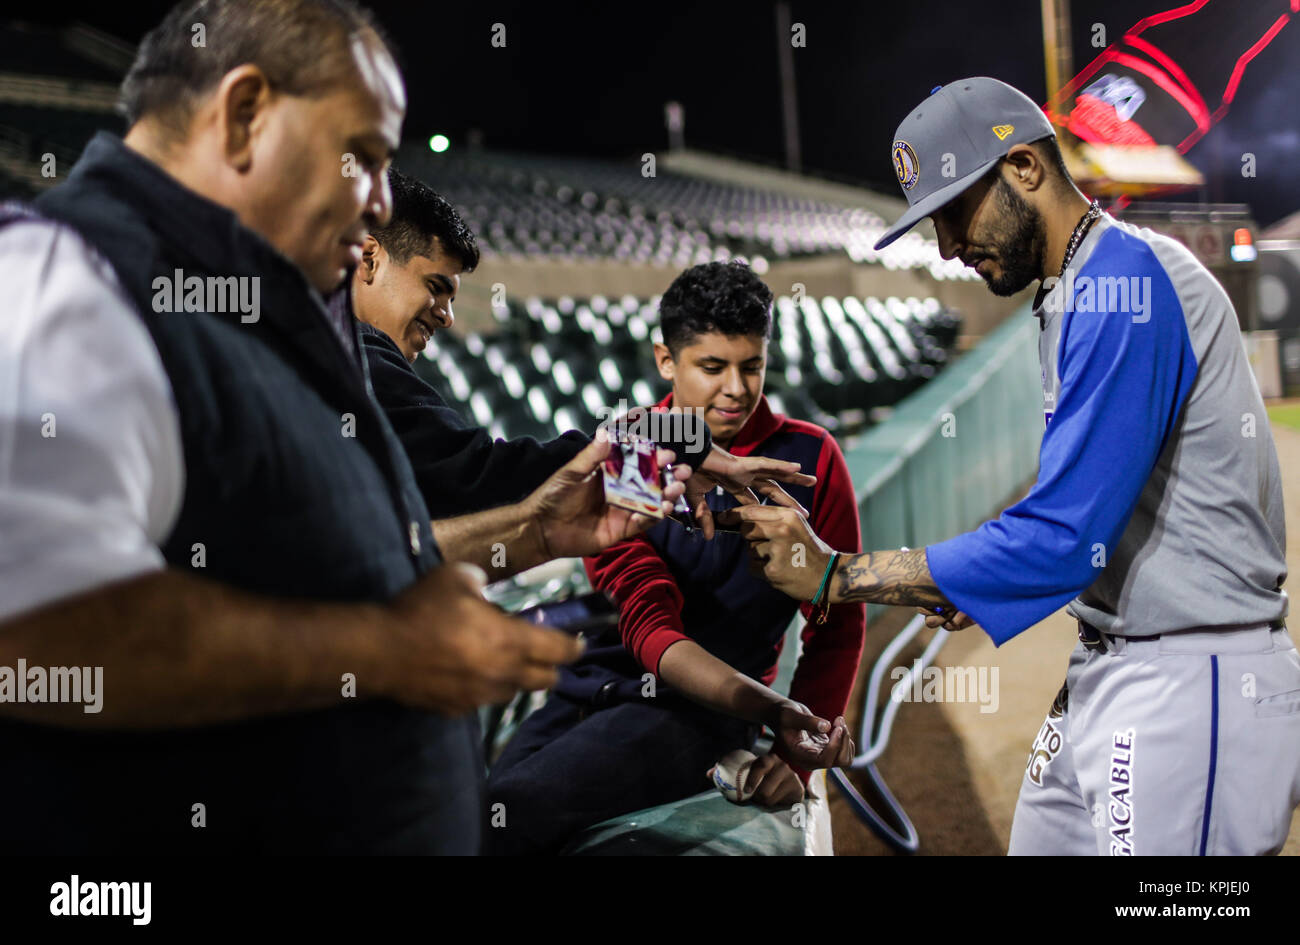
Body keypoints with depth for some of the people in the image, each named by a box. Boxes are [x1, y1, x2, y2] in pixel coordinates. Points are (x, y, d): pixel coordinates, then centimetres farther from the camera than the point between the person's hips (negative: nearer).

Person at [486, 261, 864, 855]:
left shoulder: (807, 460, 3)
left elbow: (838, 622, 7)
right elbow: (646, 617, -8)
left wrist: (794, 756, -6)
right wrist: (770, 708, -24)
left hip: (695, 715, -3)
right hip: (585, 692, 3)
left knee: (500, 815, -26)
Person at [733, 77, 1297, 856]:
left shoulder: (1122, 278, -18)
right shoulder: (1081, 293, 15)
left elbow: (1060, 537, -24)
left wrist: (835, 575, -18)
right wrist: (974, 589, 3)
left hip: (1192, 689, -10)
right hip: (1106, 676, 10)